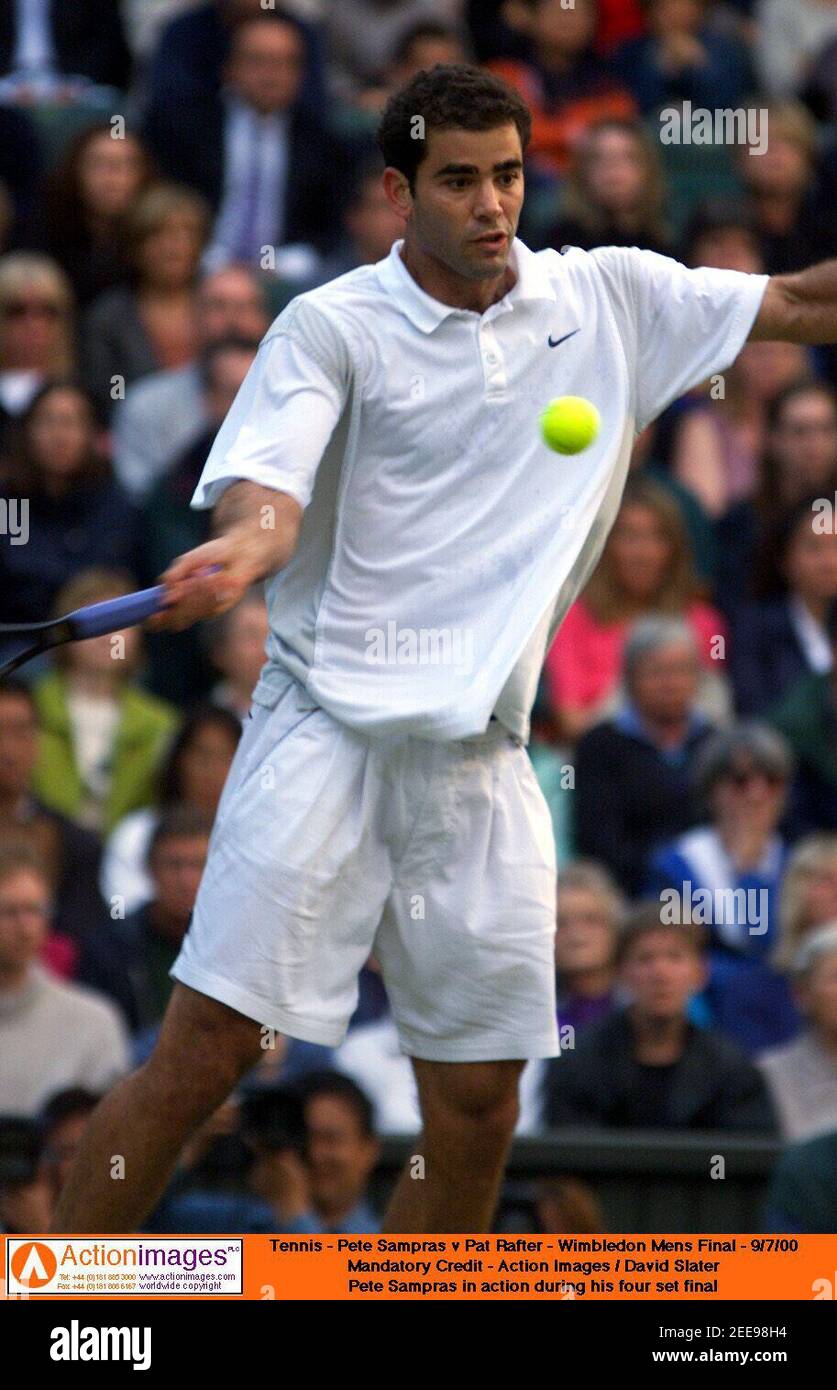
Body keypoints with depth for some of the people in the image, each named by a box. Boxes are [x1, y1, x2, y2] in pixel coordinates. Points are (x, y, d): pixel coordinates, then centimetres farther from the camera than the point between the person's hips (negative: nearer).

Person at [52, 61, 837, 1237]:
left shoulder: (611, 298, 9)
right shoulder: (335, 326, -2)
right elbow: (264, 490, -14)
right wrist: (240, 551, -36)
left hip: (479, 758, 4)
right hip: (329, 730, -4)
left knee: (479, 1106, 3)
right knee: (206, 1052, -12)